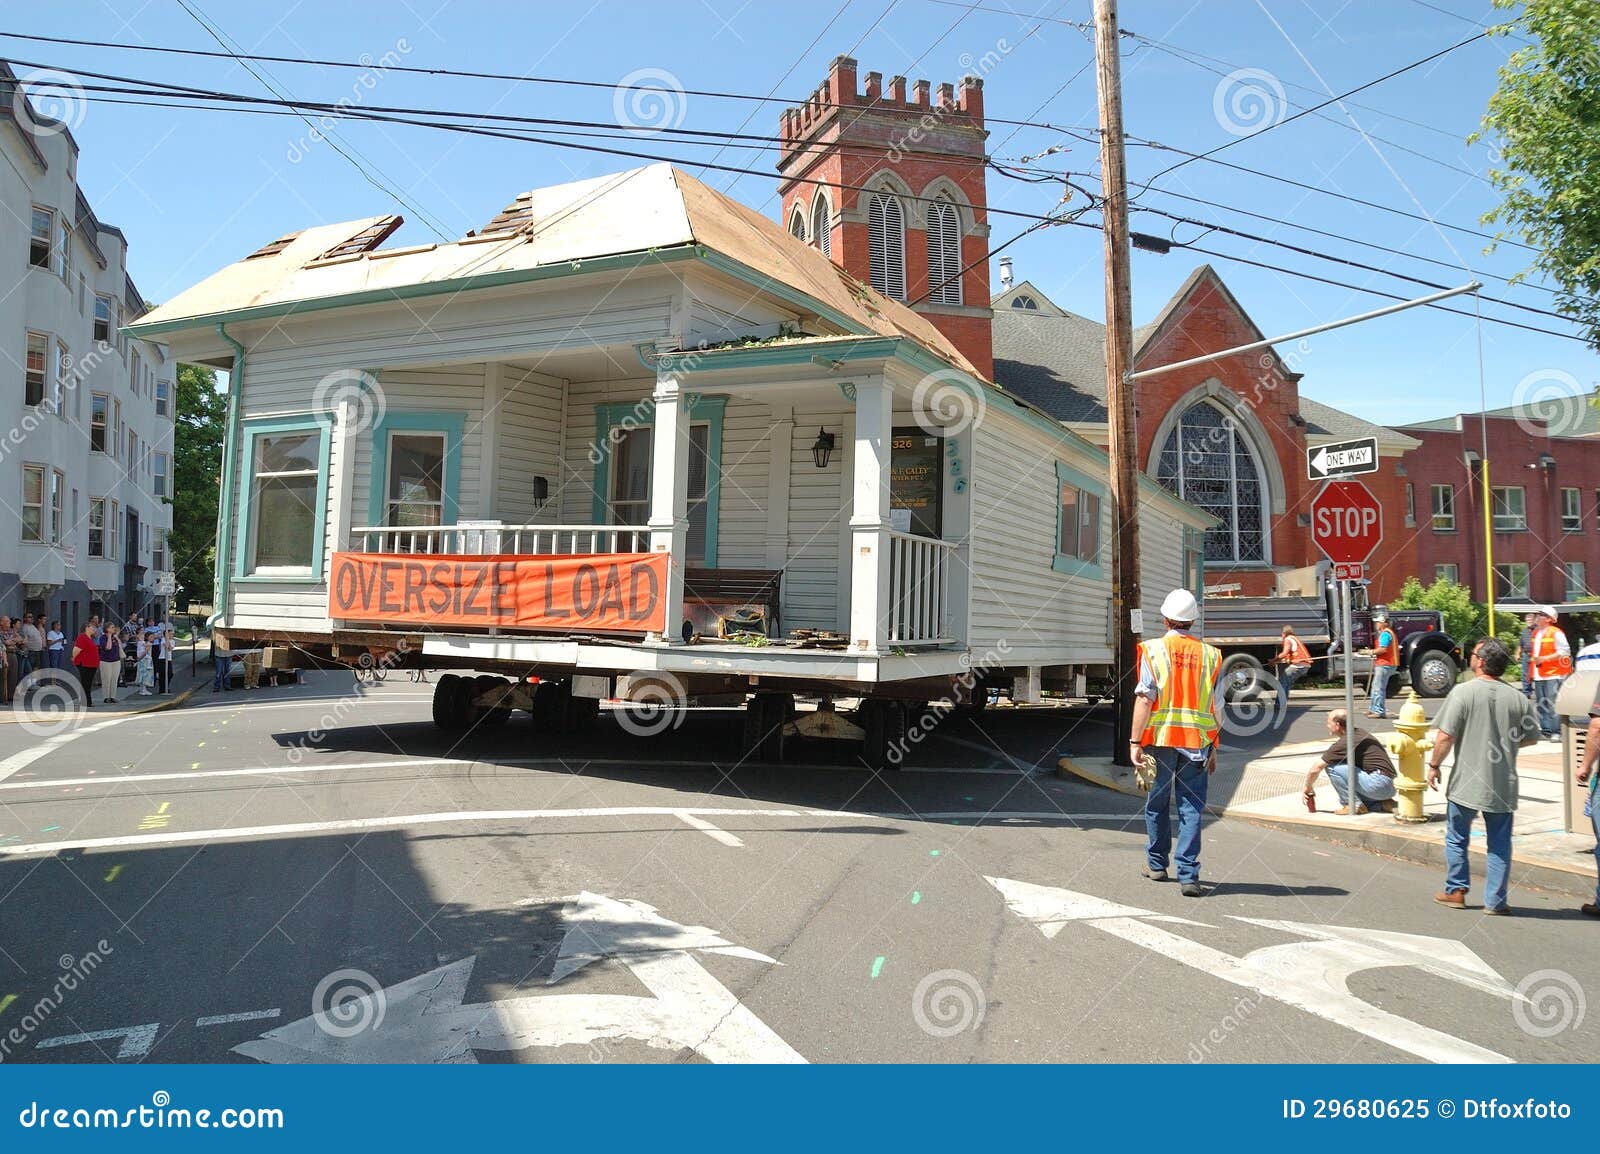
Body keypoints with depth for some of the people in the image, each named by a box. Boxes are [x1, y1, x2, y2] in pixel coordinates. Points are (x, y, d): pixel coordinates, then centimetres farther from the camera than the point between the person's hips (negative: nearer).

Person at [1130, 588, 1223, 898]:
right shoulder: (1210, 654, 5)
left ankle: (1156, 864, 27)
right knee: (1191, 808, 4)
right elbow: (1216, 707, 6)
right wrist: (1213, 748, 13)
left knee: (1157, 803, 14)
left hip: (1160, 739, -1)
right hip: (1197, 740, 1)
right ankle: (1189, 875, -2)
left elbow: (1144, 699, -10)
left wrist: (1135, 741, -8)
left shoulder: (1153, 650, -3)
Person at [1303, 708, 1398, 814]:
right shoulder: (1359, 732, 13)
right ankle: (1382, 804, 12)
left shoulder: (1344, 743, -13)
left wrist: (1308, 788, 9)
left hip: (1378, 784, -9)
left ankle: (1354, 805, -4)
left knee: (1331, 767, -11)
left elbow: (1315, 769, -8)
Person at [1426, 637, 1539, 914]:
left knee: (1456, 839, 14)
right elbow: (1531, 738, 7)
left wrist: (1434, 765, -3)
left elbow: (1445, 736, -16)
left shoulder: (1463, 692, -14)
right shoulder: (1518, 698, -2)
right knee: (1499, 844, 12)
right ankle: (1495, 901, 16)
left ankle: (1456, 891, 22)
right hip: (1503, 785, 3)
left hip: (1466, 783, -3)